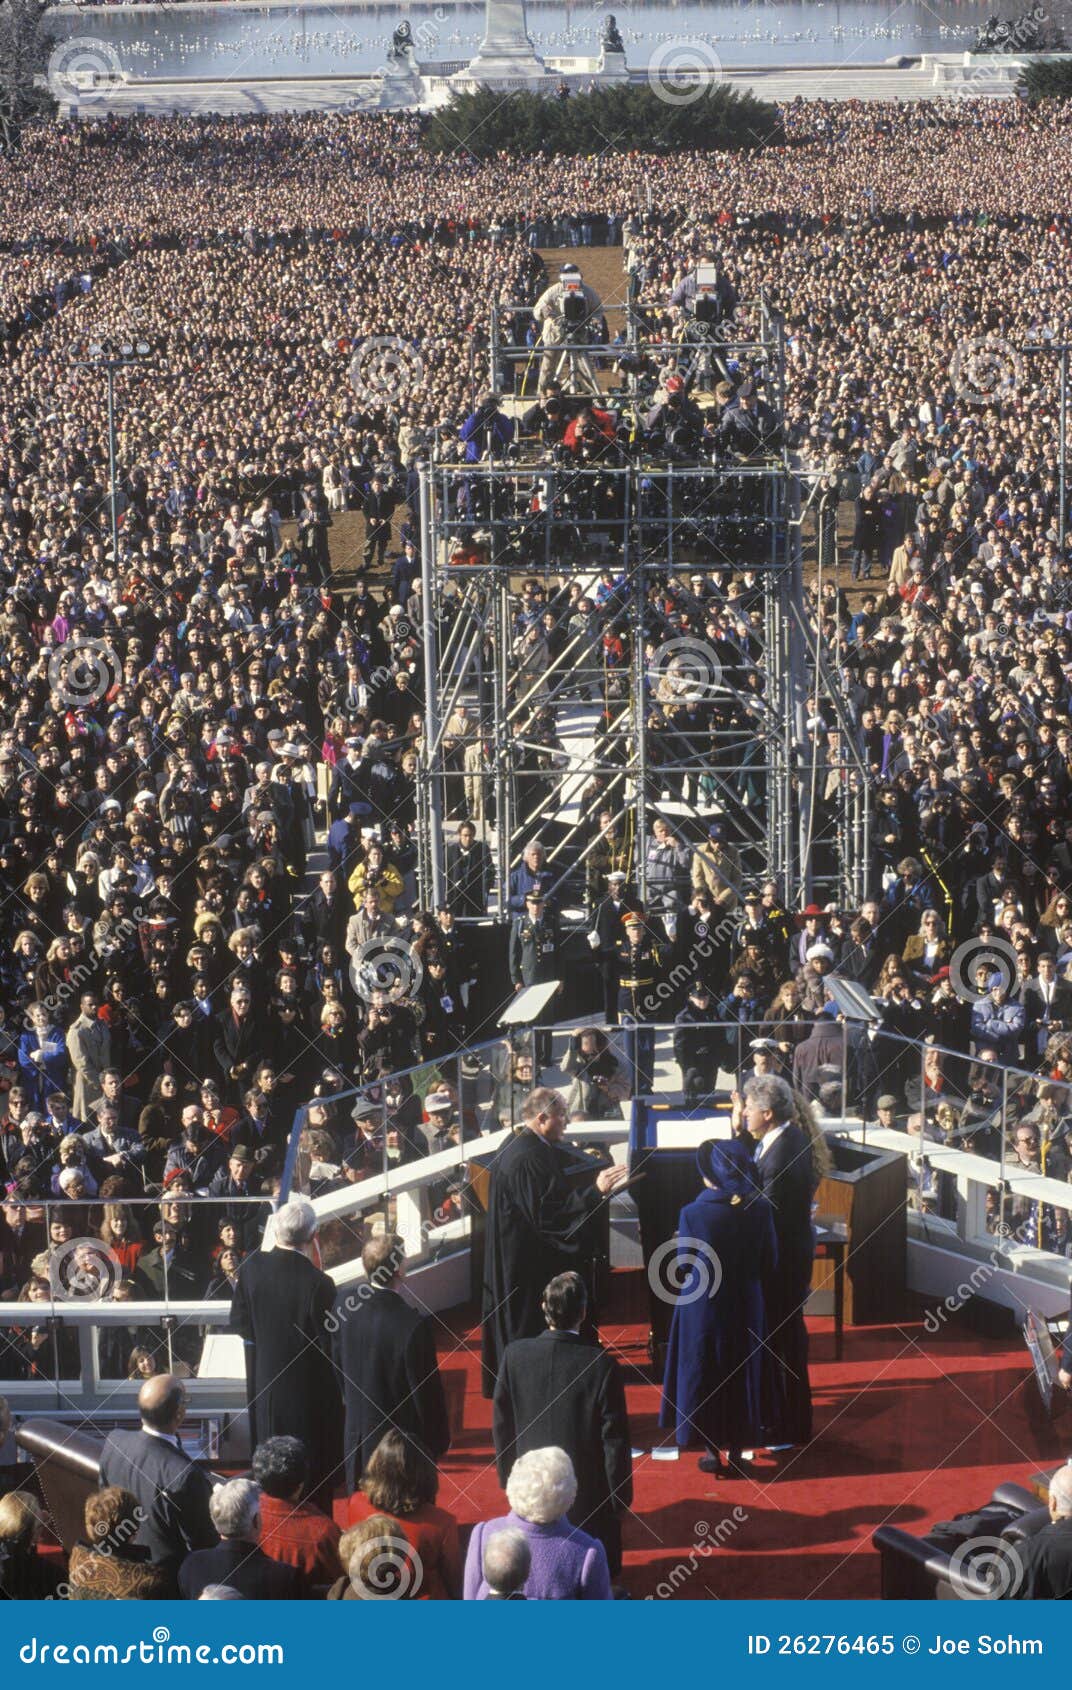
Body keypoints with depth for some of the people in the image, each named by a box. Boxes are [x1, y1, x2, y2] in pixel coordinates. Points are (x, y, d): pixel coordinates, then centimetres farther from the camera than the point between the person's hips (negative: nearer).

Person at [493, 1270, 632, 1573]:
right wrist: (621, 1496, -1)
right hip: (589, 1492, -3)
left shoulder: (515, 1355, -13)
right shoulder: (601, 1365, -21)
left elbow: (502, 1425, -1)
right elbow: (615, 1440, -13)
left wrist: (508, 1476, 13)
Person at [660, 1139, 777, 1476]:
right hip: (745, 1307, 2)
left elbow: (683, 1270, -8)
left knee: (703, 1376, 13)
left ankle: (713, 1451, 18)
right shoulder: (759, 1210, -11)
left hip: (702, 1308, -2)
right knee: (740, 1375, 16)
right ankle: (736, 1448, 22)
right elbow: (770, 1263, -2)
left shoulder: (692, 1214, -18)